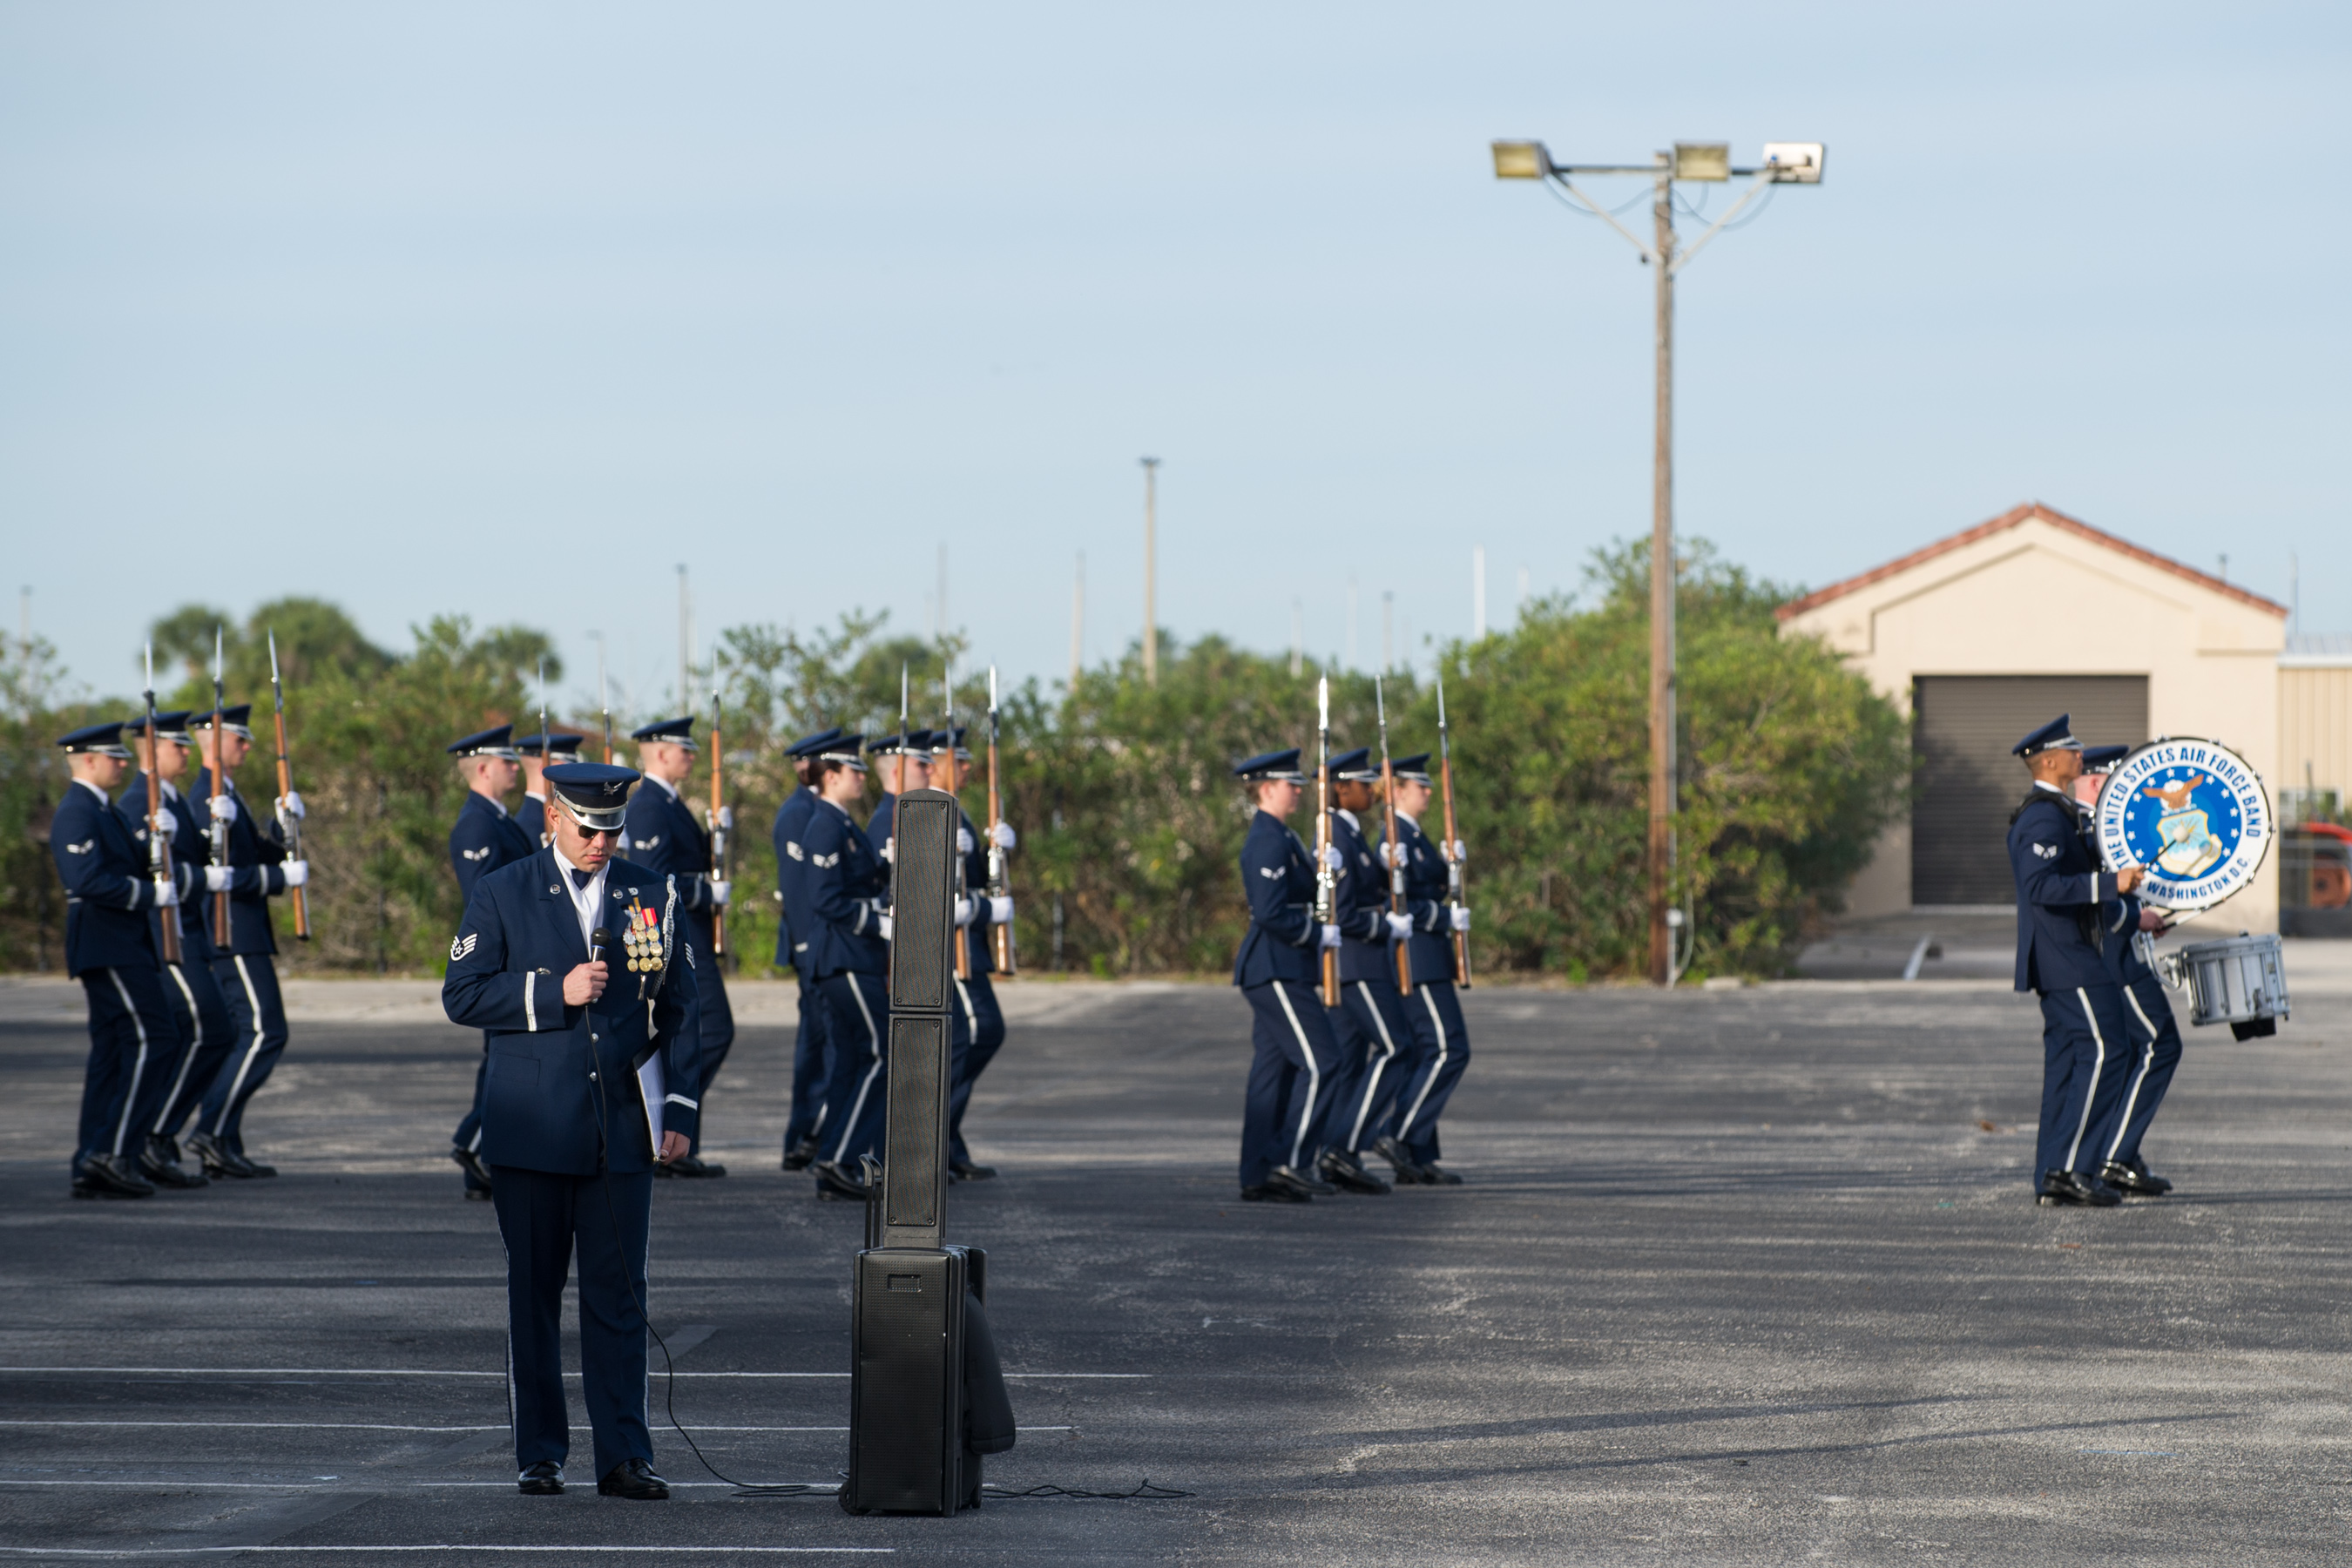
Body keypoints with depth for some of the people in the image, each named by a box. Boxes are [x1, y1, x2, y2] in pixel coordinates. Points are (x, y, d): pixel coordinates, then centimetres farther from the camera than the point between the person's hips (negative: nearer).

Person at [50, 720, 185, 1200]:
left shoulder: (100, 810, 21)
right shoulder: (77, 813, -13)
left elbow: (128, 867, 23)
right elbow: (89, 881, -24)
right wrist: (154, 894, -20)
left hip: (119, 945, 11)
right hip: (107, 946, -11)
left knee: (111, 1051, 7)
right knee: (153, 1038, -13)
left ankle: (90, 1168, 6)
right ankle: (114, 1151, -15)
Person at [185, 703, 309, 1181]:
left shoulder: (226, 796, 19)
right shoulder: (209, 797, -14)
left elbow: (262, 856, 19)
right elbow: (219, 874, -22)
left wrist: (283, 826, 2)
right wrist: (283, 876, -18)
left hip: (238, 934, 11)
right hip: (233, 934, -11)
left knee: (236, 1036, 9)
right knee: (265, 1031, -13)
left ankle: (222, 1147, 9)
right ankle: (214, 1130, -15)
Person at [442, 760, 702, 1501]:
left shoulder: (653, 896, 9)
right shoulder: (501, 896, 4)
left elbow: (681, 1008, 10)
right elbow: (462, 996, -1)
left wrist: (680, 1112, 3)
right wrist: (554, 993, -14)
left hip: (623, 1129, 1)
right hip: (532, 1131, -1)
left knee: (618, 1294, -1)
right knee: (534, 1293, 3)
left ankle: (624, 1458, 0)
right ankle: (539, 1454, 11)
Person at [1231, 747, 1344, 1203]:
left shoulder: (1277, 837, 17)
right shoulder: (1268, 842, -16)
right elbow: (1271, 914, -23)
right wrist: (1321, 936, -14)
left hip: (1275, 969, 10)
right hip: (1277, 969, -10)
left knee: (1273, 1067, 8)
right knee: (1319, 1062, -10)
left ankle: (1258, 1176, 7)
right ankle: (1290, 1161, -10)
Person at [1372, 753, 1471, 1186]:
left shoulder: (1410, 835, 19)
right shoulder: (1395, 836, -14)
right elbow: (1397, 904, -20)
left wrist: (1451, 862, -1)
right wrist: (1447, 919, -18)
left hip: (1421, 961, 11)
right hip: (1416, 959, -11)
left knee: (1424, 1053, 9)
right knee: (1448, 1049, -12)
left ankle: (1418, 1160, 9)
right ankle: (1401, 1136, -12)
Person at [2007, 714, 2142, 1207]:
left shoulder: (2057, 813, 19)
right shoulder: (2044, 817, -16)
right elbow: (2040, 885, -28)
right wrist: (2109, 884, -29)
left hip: (2065, 960, 11)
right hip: (2068, 959, -11)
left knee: (2067, 1062, 9)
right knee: (2102, 1051, -12)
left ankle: (2052, 1178, 9)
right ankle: (2072, 1167, -14)